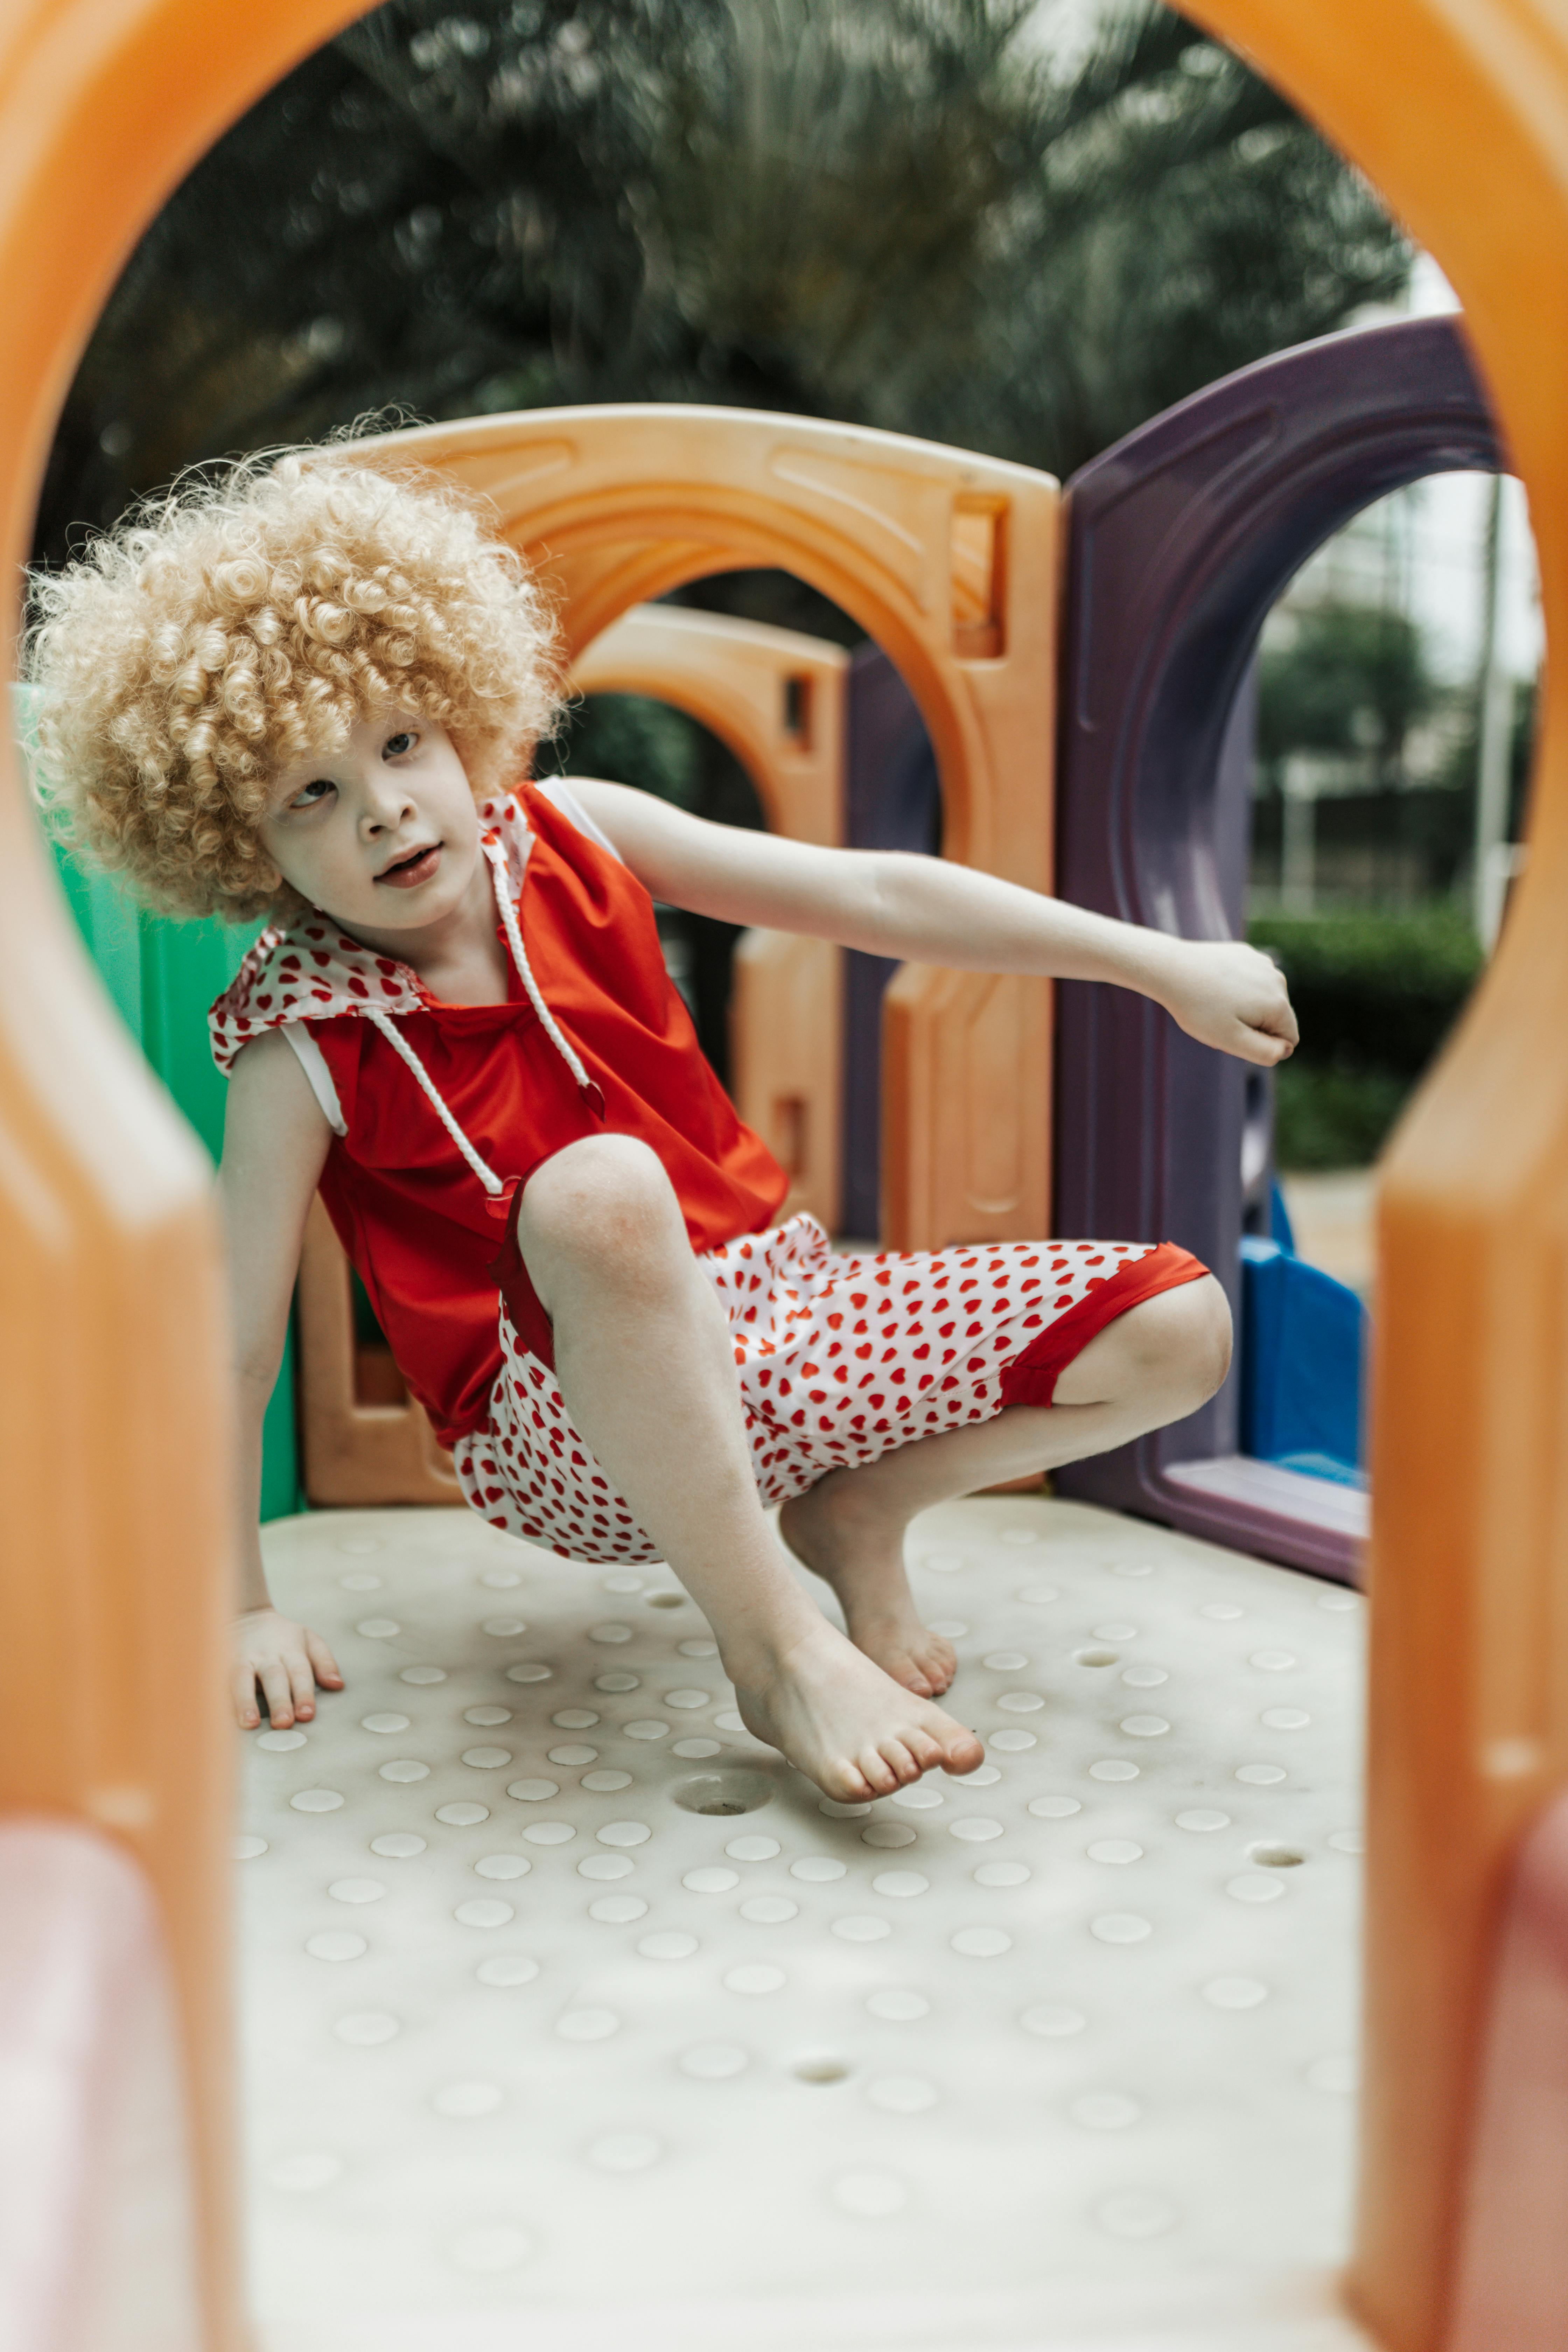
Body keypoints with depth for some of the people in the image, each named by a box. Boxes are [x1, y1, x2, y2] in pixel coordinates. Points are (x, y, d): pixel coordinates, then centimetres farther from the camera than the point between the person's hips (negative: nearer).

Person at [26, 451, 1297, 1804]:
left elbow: (875, 896, 0)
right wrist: (245, 1604, -1)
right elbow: (236, 1345, -5)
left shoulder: (572, 838, -1)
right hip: (566, 1435, -4)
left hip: (772, 1305, 5)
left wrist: (1165, 966, 0)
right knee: (596, 1188, -40)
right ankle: (776, 1648, -24)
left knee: (1176, 1328, -9)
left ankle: (858, 1510, 12)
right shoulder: (302, 1045, -11)